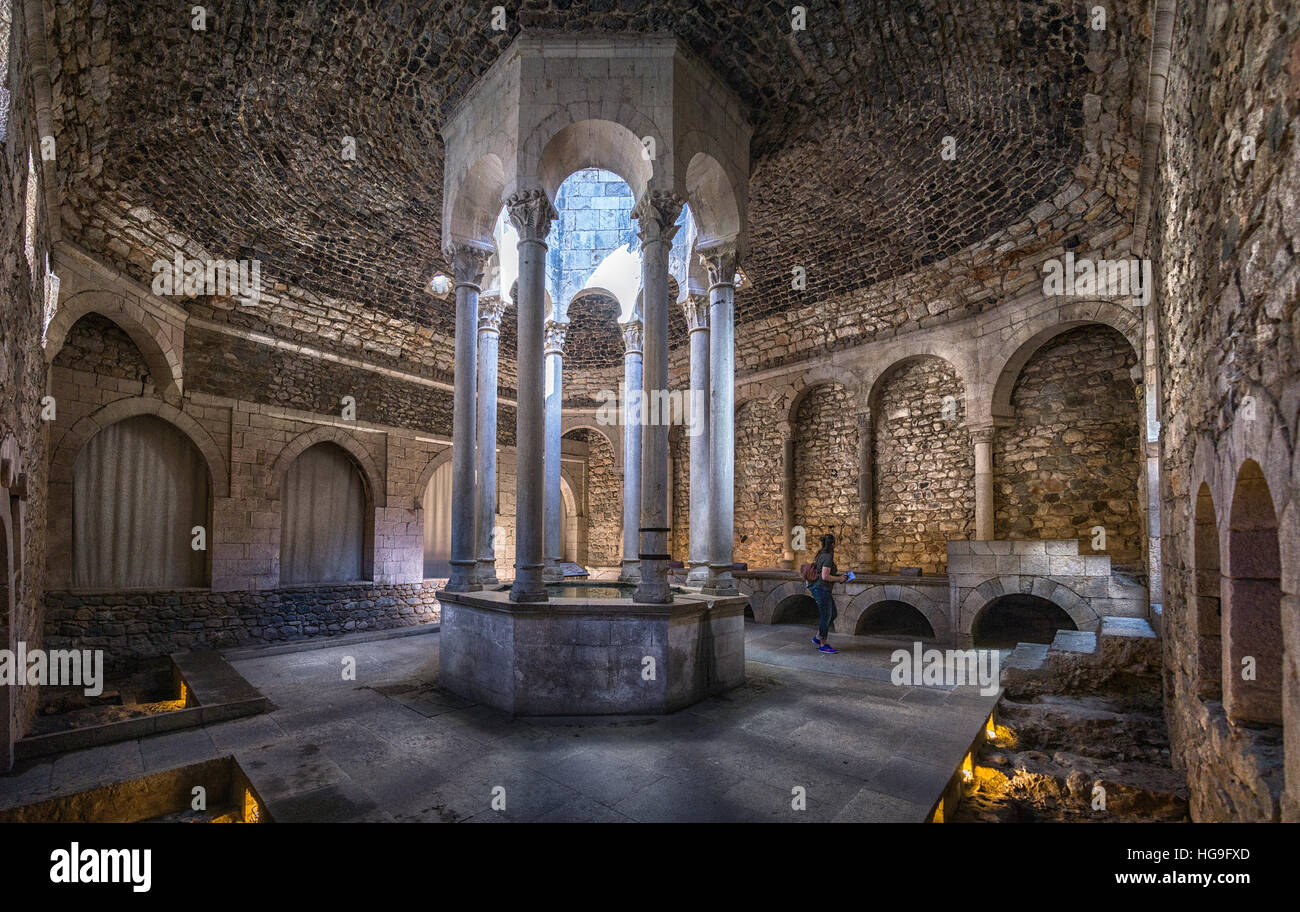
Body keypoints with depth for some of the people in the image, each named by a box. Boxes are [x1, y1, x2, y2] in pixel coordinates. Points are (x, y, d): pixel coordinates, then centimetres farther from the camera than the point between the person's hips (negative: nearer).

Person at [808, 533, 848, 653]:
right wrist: (839, 579, -11)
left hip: (817, 588, 10)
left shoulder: (821, 555, 11)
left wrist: (836, 576, 17)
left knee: (834, 614, 17)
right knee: (825, 617, 0)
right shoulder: (828, 557, -18)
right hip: (822, 589, -10)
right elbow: (825, 576, -24)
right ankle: (823, 645, 10)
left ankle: (818, 637, 21)